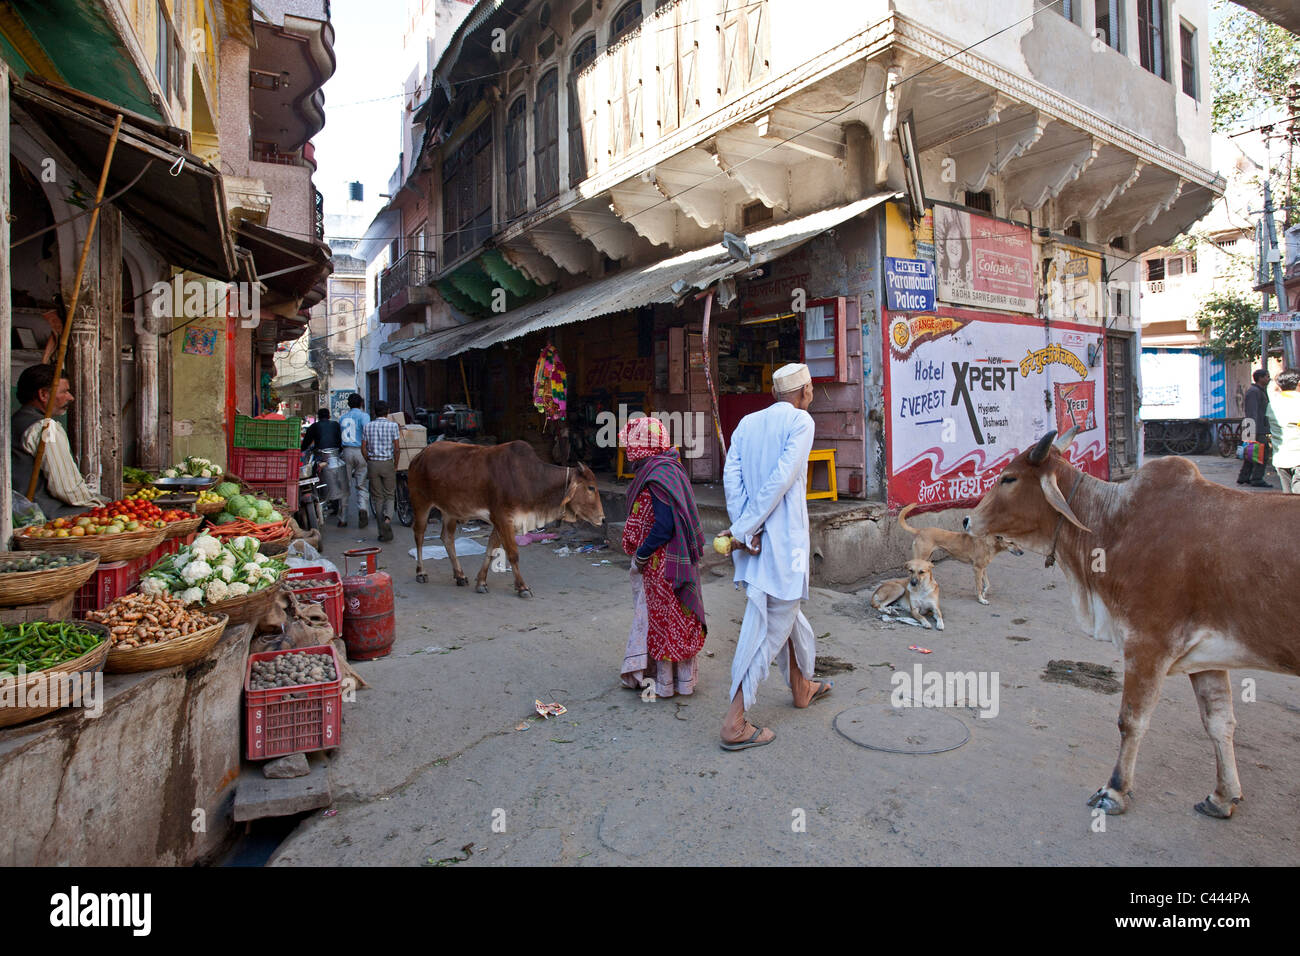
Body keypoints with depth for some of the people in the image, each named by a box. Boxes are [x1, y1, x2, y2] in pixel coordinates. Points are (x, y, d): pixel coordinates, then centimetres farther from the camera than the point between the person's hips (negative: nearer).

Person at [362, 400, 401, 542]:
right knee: (389, 495, 11)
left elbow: (363, 448, 2)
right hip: (387, 463, -2)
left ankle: (384, 532, 8)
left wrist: (369, 462, 14)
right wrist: (395, 465, 3)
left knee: (377, 498, 8)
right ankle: (388, 516, -21)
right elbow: (397, 448, -8)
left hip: (372, 464, 2)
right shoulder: (393, 425, -4)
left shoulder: (367, 426, 4)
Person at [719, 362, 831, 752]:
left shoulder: (747, 423, 10)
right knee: (769, 625, -2)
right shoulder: (800, 421, -6)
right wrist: (744, 529, -14)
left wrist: (743, 528, -6)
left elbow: (731, 477, -1)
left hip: (754, 537, 7)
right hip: (782, 537, -7)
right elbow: (781, 479, -16)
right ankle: (735, 722, 0)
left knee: (785, 609, 24)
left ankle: (801, 686, 43)